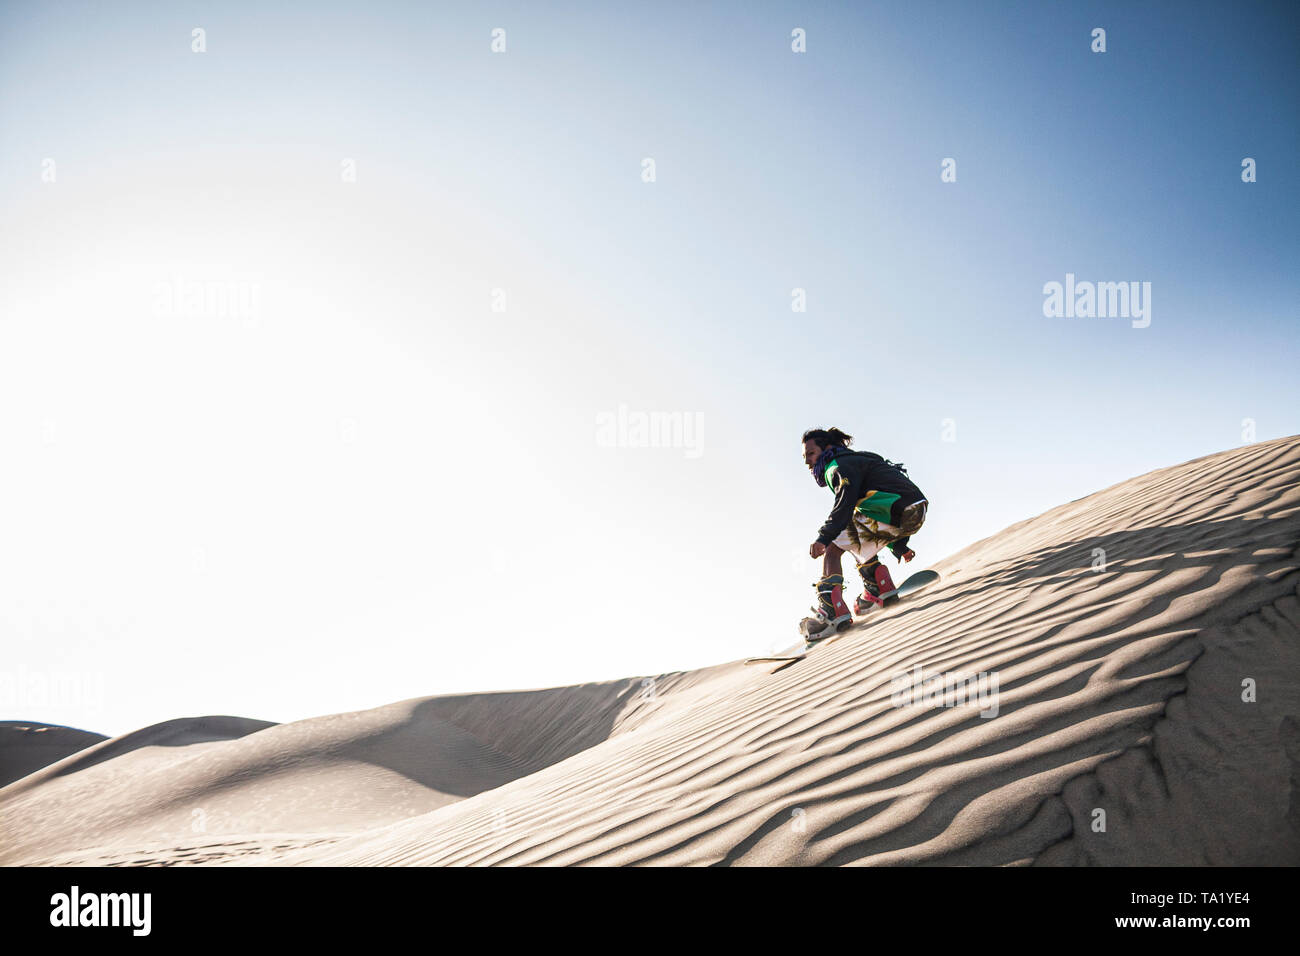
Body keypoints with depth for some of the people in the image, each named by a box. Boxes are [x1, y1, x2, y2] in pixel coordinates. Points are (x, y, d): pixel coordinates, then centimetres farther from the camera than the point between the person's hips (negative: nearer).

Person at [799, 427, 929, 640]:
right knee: (850, 536, 28)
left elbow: (845, 503, -21)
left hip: (895, 514, -10)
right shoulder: (855, 461, 29)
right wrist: (898, 546, 38)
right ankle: (880, 588, 23)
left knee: (832, 547, -6)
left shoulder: (840, 466, -2)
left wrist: (823, 537, -31)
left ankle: (832, 610, -21)